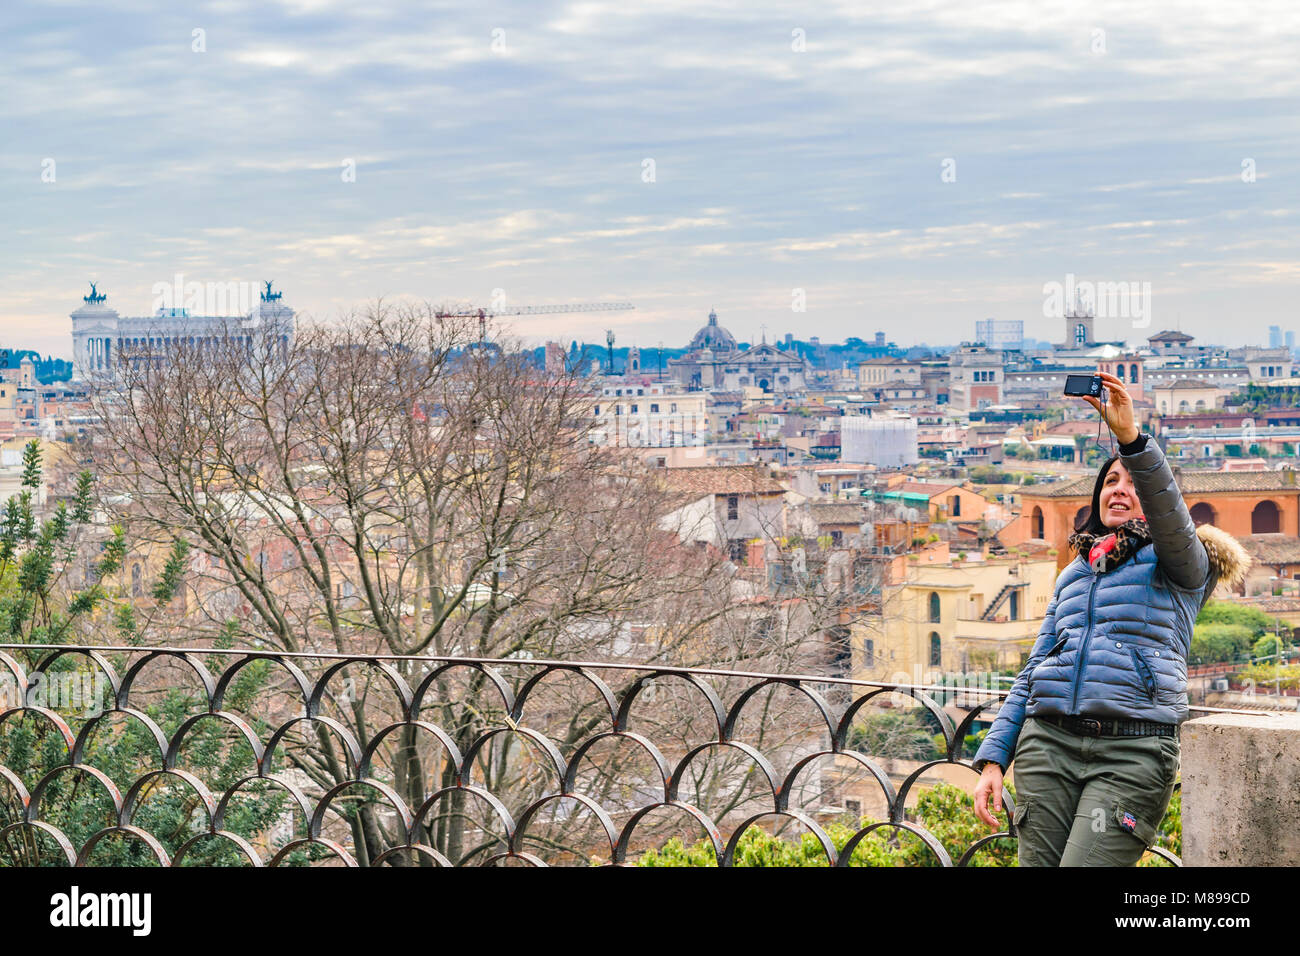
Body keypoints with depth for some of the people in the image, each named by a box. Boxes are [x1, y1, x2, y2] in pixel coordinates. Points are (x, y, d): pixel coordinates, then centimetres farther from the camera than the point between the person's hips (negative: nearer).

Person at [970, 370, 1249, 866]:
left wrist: (1131, 437, -27)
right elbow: (1034, 671, 23)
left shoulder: (1177, 563, 13)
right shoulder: (1074, 574, 27)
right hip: (1048, 741, 5)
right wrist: (992, 759, 11)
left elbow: (1169, 514, -12)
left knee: (1084, 864, -19)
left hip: (1133, 750, -5)